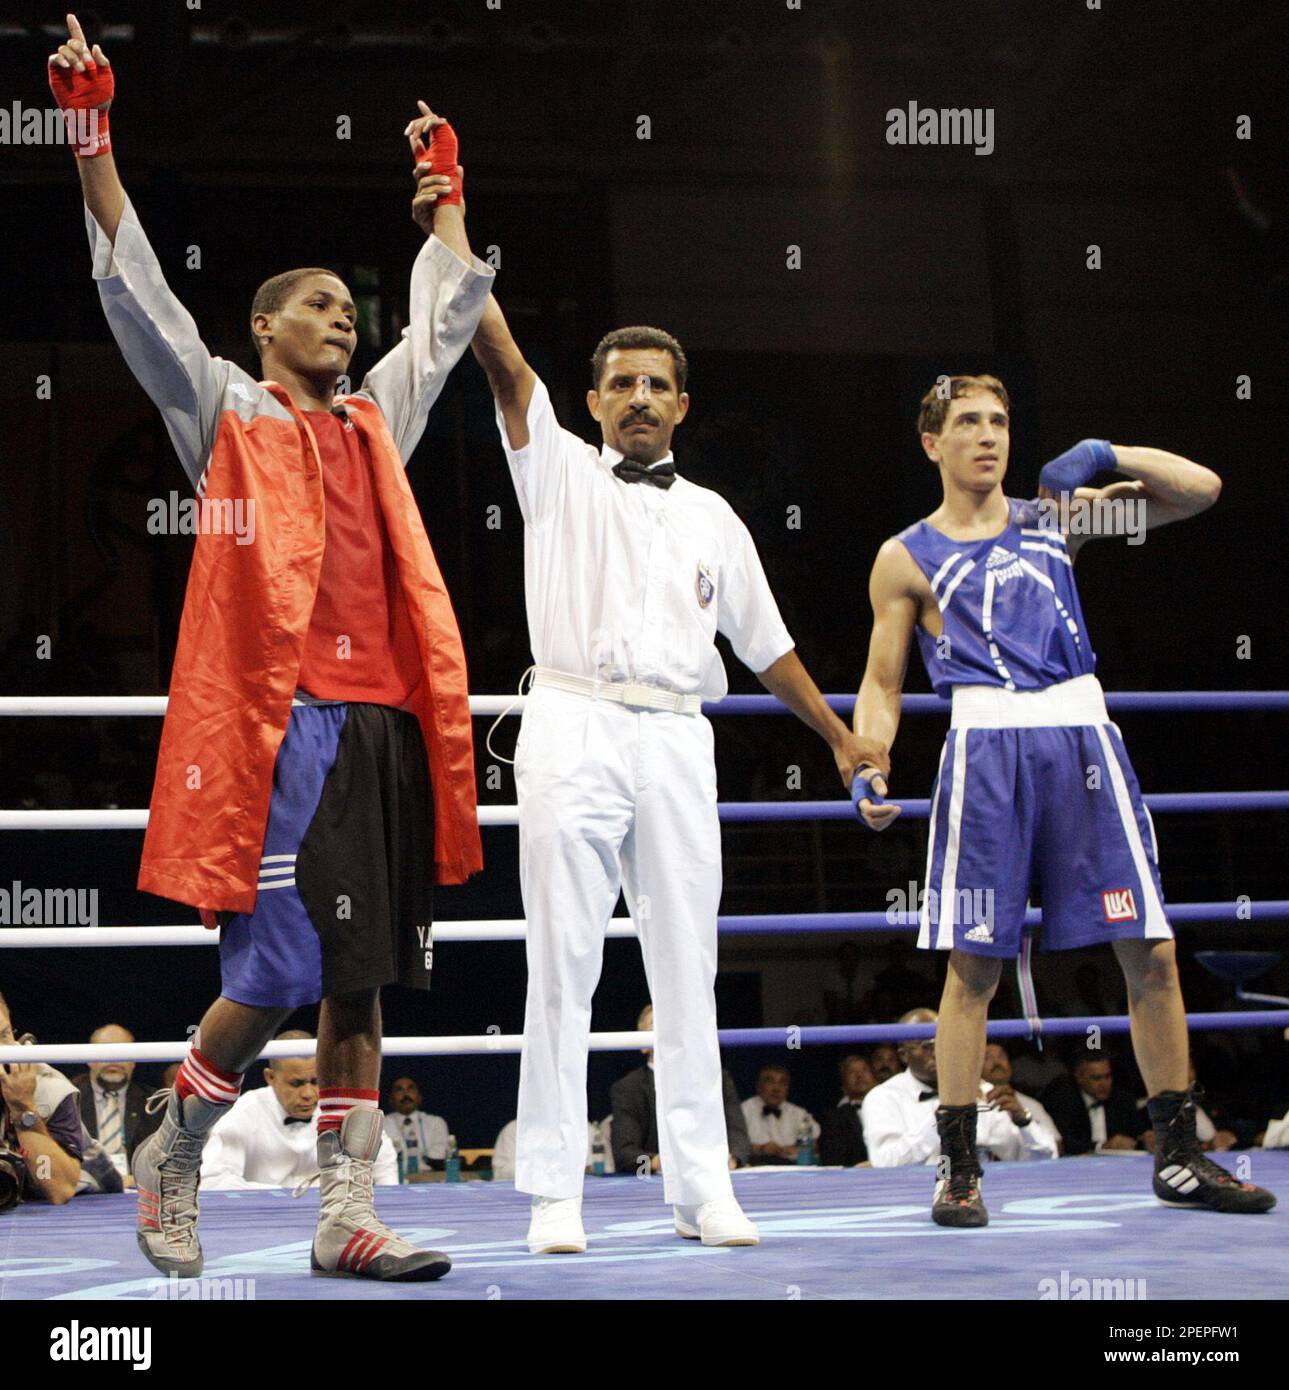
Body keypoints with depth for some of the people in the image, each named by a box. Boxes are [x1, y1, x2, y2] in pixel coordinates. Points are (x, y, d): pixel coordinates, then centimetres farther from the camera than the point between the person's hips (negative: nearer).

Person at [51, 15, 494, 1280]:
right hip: (280, 724, -6)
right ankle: (170, 1162, 13)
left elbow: (446, 314, 32)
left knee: (360, 984, 4)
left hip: (388, 725, 6)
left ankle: (345, 1220, 7)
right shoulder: (227, 412, 7)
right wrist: (92, 139, -6)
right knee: (270, 979, -9)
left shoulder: (377, 418, 21)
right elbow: (136, 292, -1)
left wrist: (446, 194, 35)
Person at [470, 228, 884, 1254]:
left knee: (688, 967, 1)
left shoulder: (713, 517, 19)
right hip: (573, 732, -3)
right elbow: (504, 362, 0)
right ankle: (554, 1192, -3)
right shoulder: (561, 472, 11)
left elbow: (767, 644, 24)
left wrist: (842, 739, 24)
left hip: (677, 744, 3)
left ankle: (702, 1187, 5)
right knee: (563, 961, -5)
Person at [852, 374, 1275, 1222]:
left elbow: (1200, 490, 16)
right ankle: (961, 1169, 4)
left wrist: (1107, 456, 1)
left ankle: (1179, 1158, 9)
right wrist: (871, 769, -7)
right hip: (986, 743, -3)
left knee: (1151, 951, 0)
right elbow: (881, 685, 11)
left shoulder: (1055, 516, 18)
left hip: (1083, 736, 3)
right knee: (973, 964, -5)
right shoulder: (907, 559, 11)